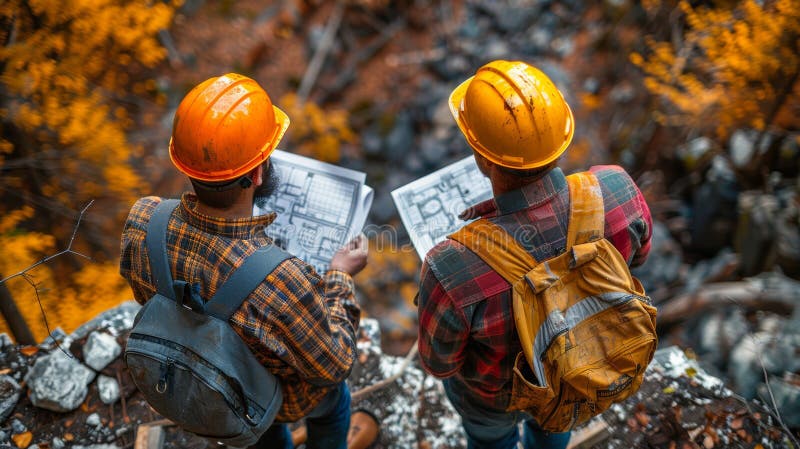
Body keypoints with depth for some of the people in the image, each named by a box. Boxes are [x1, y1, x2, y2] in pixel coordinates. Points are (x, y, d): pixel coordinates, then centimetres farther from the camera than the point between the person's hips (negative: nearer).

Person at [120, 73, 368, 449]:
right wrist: (341, 278, -16)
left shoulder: (141, 222, -32)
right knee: (334, 401, 34)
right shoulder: (280, 282, -48)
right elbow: (330, 367, -27)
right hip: (284, 397, -4)